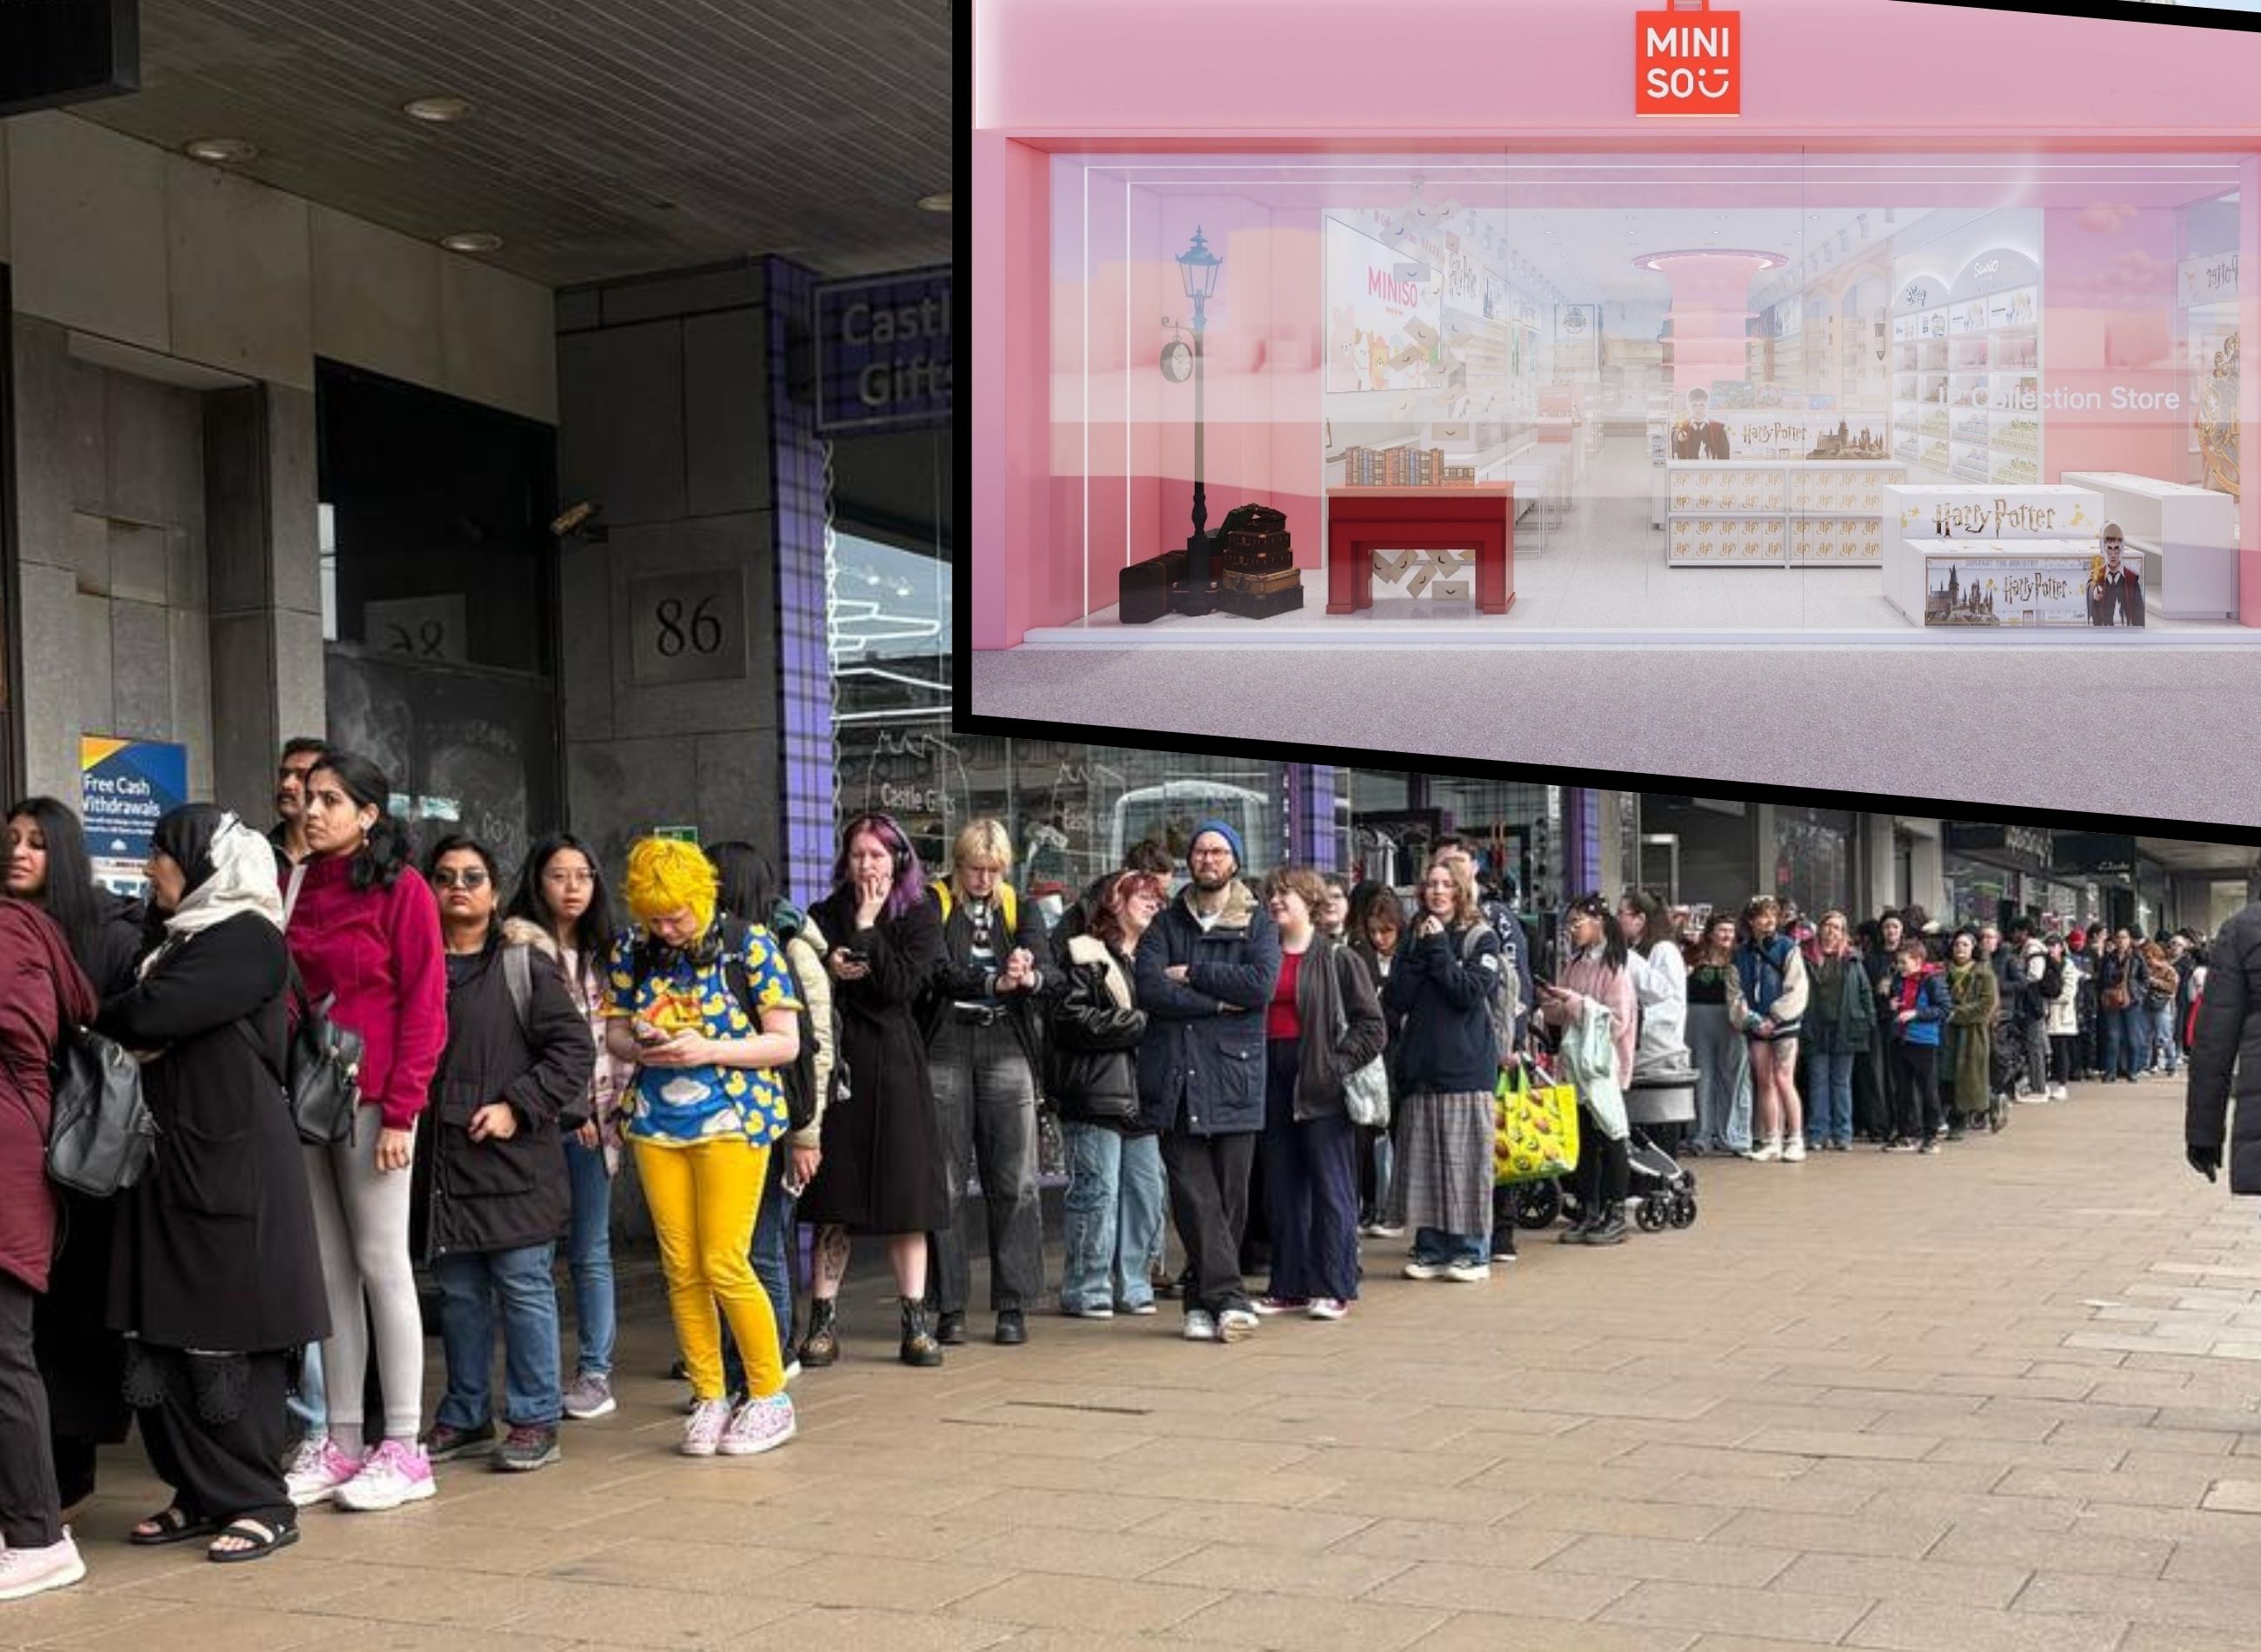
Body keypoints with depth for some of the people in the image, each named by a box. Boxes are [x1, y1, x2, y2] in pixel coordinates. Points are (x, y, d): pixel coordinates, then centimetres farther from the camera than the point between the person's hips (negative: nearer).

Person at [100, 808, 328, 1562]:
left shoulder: (248, 939, -9)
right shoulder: (179, 940, 19)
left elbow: (152, 1015, -19)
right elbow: (140, 1032, 15)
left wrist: (99, 1017, 0)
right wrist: (129, 1032, -7)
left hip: (232, 1164, -8)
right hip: (168, 1159, 8)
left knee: (225, 1340, -4)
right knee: (162, 1334, 7)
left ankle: (261, 1504, 4)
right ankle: (201, 1495, 16)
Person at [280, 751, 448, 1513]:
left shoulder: (401, 889, -4)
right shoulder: (295, 887, 12)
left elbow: (424, 1005, -8)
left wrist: (400, 1110, -14)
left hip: (369, 1101, -5)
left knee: (381, 1266, -1)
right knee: (330, 1272, 8)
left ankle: (404, 1449, 5)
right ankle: (340, 1443, 14)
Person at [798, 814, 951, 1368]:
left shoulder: (920, 918, 4)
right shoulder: (824, 916, 11)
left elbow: (902, 985, -10)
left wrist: (867, 928, -9)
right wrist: (831, 970, -13)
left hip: (895, 1066, -1)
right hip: (836, 1062, 1)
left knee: (906, 1198, -1)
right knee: (832, 1201, 1)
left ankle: (916, 1322, 6)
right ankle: (824, 1323, 6)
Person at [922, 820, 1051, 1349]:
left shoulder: (1020, 908, 13)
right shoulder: (933, 904, 5)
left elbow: (1045, 962, -5)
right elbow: (937, 969, -12)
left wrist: (1031, 975, -29)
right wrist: (995, 982, -26)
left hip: (1007, 1051, 2)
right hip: (944, 1051, -2)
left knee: (1015, 1184, -1)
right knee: (944, 1184, 0)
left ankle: (1014, 1306, 5)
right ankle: (949, 1307, 8)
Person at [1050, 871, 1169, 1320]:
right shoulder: (1084, 955, -3)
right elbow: (1071, 1018, -13)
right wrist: (1137, 1023, -11)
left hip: (1139, 1094, 7)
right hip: (1095, 1094, -7)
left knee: (1146, 1193, 5)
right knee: (1097, 1191, -6)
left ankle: (1132, 1287, 15)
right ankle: (1084, 1291, 2)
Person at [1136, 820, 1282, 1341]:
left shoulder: (1257, 923, 10)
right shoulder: (1167, 923, 13)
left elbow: (1261, 983, -9)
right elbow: (1149, 989, -3)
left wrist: (1192, 975, -6)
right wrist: (1217, 1002, -9)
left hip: (1233, 1077, -1)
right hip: (1175, 1078, 1)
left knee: (1230, 1196, 0)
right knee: (1194, 1195, -8)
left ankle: (1204, 1299, 10)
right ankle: (1228, 1297, -9)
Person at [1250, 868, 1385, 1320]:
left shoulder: (1337, 958, -3)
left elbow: (1371, 1025, -6)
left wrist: (1337, 1065, -13)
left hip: (1319, 1085, -5)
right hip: (1274, 1081, 6)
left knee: (1331, 1188, -2)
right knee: (1282, 1190, 9)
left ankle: (1333, 1288, 3)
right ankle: (1288, 1287, 16)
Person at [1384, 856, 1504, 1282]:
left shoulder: (1481, 939, 2)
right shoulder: (1415, 940, 14)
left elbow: (1470, 992, -13)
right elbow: (1393, 1001, 4)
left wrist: (1438, 949, -9)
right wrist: (1420, 953, -5)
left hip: (1466, 1067, -4)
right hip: (1420, 1066, 4)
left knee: (1466, 1160, -3)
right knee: (1423, 1162, 4)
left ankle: (1471, 1251, 5)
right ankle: (1430, 1249, 11)